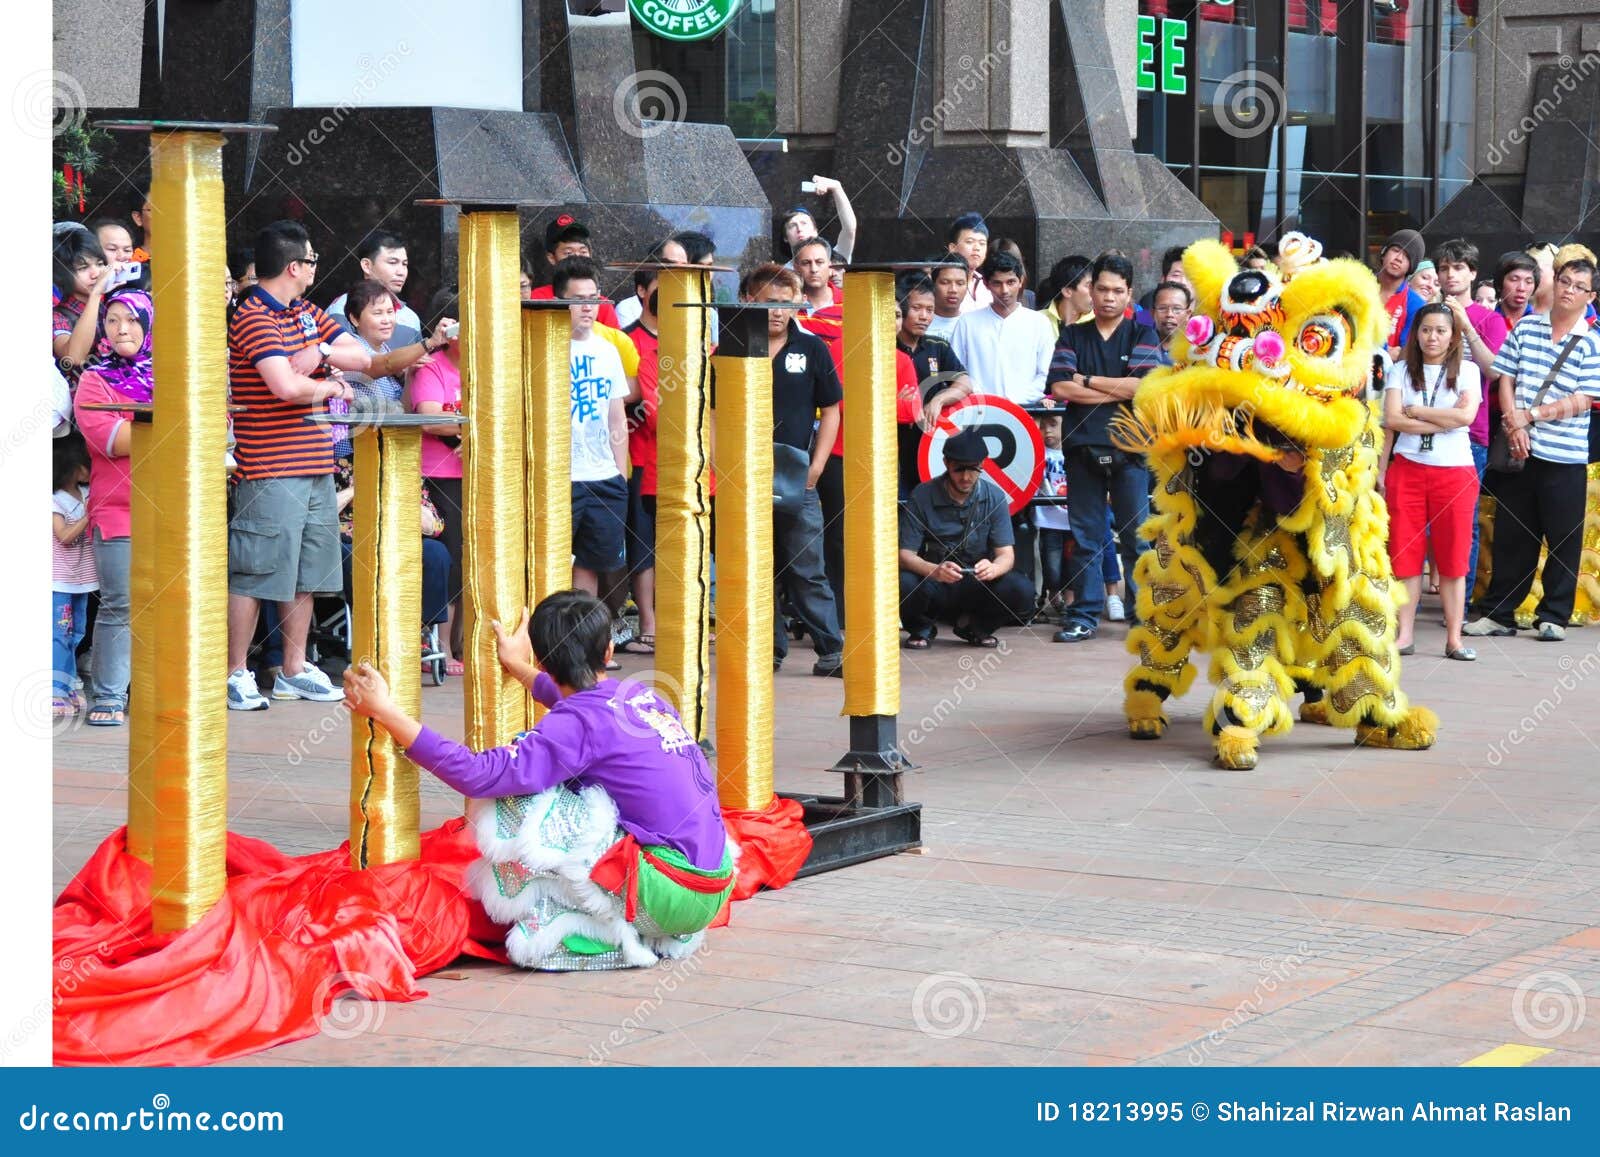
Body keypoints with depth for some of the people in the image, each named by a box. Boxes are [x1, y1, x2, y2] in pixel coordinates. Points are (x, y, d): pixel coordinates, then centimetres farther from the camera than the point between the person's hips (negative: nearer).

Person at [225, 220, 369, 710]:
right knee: (254, 576, -5)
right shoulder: (253, 318, -12)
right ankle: (236, 675, 1)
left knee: (305, 575, 13)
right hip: (270, 471, -9)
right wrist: (331, 387, -6)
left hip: (316, 467, 9)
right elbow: (286, 386, -24)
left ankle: (294, 671, 22)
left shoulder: (308, 315, 16)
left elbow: (362, 358, 12)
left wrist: (322, 352, -7)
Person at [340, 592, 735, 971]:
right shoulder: (640, 695, 11)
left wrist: (386, 712, -12)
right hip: (713, 893, 8)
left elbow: (477, 775, -17)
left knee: (516, 802, -9)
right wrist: (521, 669, 48)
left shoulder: (581, 724, -12)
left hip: (671, 896, -8)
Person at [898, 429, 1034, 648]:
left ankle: (975, 626, 6)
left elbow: (1006, 554, -5)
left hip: (977, 585, 2)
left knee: (1022, 589, -27)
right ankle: (922, 627, 2)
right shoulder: (922, 496, -8)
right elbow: (905, 554, -13)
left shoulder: (994, 497, -1)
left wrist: (992, 569, -31)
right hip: (932, 583, -2)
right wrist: (934, 571, -35)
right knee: (905, 585, -36)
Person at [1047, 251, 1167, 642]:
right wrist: (1117, 392, -6)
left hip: (1129, 448, -2)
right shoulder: (1073, 337, 13)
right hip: (1083, 447, 2)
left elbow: (1143, 386, -8)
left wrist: (1086, 381, -3)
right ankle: (1084, 615, 8)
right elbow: (1060, 387, -2)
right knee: (1085, 537, 3)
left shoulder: (1142, 336, 8)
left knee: (1136, 536, -1)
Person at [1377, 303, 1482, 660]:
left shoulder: (1467, 371, 5)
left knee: (1453, 558, -1)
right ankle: (1404, 635, 2)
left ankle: (1454, 639, 1)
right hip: (1407, 469, 1)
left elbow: (1466, 415, -10)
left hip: (1455, 472, -1)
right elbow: (1391, 419, -3)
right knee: (1405, 554, -1)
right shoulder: (1401, 370, 7)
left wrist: (1414, 411, -5)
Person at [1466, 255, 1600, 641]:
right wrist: (1514, 425, -8)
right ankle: (1498, 612, 14)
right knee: (1511, 534, 7)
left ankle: (1554, 616, 12)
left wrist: (1533, 415, -12)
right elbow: (1505, 379, 6)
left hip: (1565, 455, -2)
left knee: (1563, 538, 2)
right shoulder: (1526, 327, 8)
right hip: (1520, 450, 2)